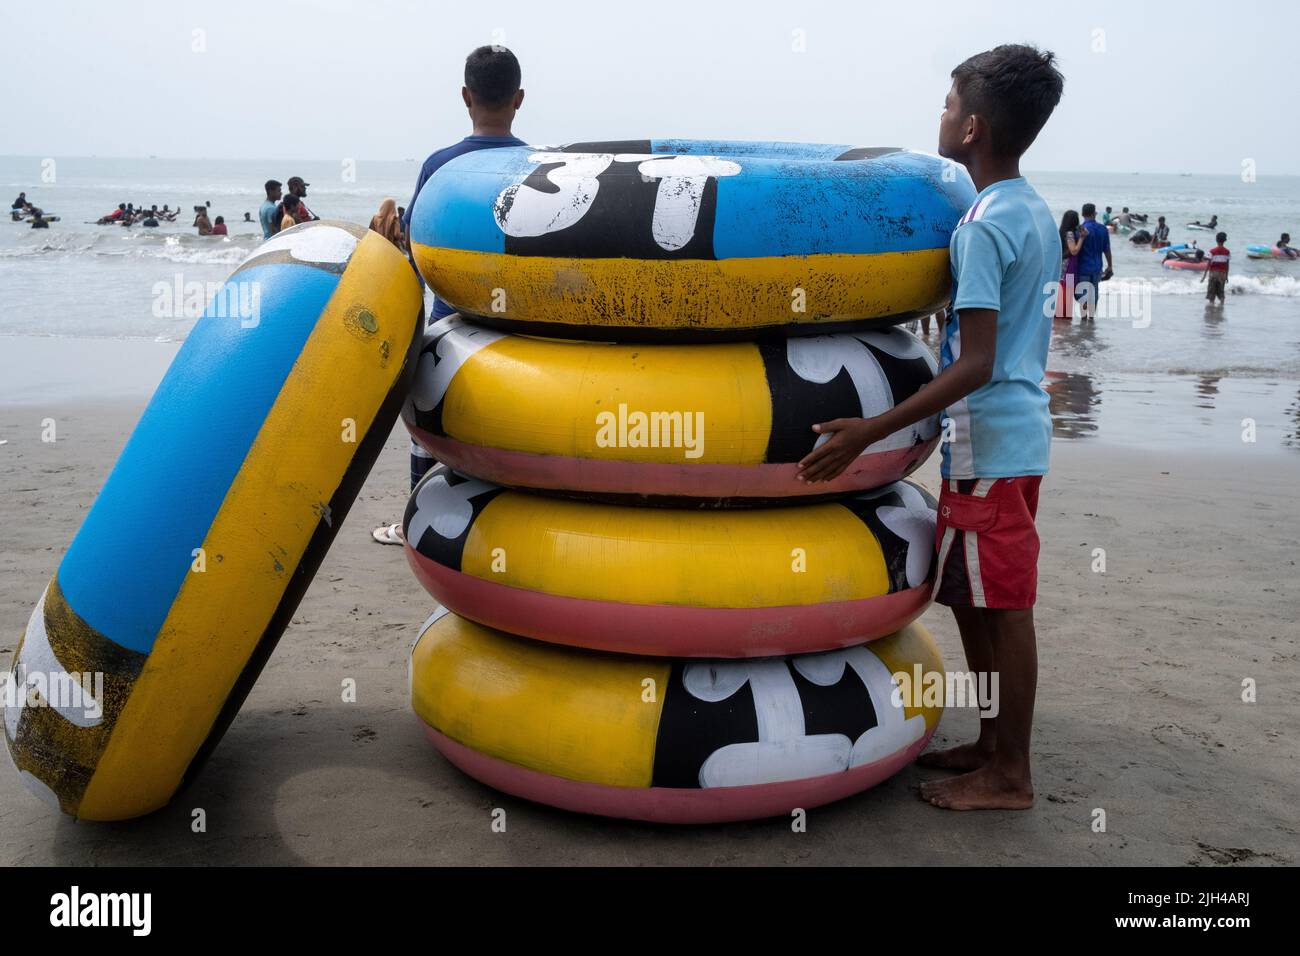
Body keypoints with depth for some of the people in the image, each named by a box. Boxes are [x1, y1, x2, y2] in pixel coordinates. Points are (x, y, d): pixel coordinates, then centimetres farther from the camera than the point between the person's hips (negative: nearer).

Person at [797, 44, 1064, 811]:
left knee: (1001, 608, 1)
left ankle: (1010, 776, 13)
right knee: (973, 599, 17)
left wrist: (869, 432, -26)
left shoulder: (983, 225, -17)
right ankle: (993, 745, 29)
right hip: (1018, 430, 9)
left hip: (989, 442, -9)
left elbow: (975, 364, -23)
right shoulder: (1036, 212, 11)